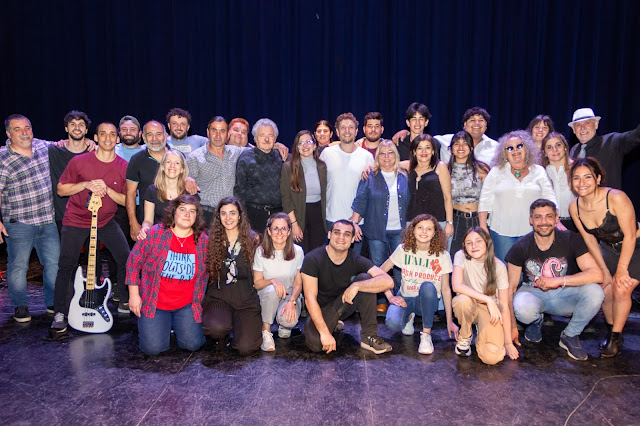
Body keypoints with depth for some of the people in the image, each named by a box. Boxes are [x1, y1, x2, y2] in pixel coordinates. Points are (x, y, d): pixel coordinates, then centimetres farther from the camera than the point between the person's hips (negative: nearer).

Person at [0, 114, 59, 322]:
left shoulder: (43, 146, 5)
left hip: (48, 221, 5)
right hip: (19, 223, -4)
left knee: (54, 263, 8)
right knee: (18, 266, 4)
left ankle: (53, 303, 23)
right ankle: (20, 306, 22)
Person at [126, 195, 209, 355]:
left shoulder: (203, 241, -3)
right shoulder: (154, 234, -10)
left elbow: (205, 274, 10)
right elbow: (133, 262, -2)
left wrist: (199, 301, 9)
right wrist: (134, 295, -4)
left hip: (186, 305, 2)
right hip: (154, 304, -2)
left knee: (193, 344, -9)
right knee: (153, 348, -11)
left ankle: (176, 324, 23)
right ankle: (147, 325, 23)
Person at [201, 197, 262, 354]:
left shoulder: (252, 239, 4)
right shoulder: (211, 239, 4)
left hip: (246, 298, 0)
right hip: (218, 296, 0)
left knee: (246, 347, -18)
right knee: (218, 328, -33)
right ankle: (222, 336, 6)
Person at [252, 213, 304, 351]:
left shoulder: (297, 251, -7)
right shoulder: (261, 251, -8)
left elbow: (298, 283, -4)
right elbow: (257, 283, -5)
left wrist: (292, 302, -23)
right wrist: (273, 281, -26)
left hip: (290, 295, 0)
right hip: (266, 296, 0)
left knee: (289, 320, -32)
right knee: (271, 290, -37)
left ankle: (284, 325, 8)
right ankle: (266, 331, -17)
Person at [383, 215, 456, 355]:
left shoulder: (442, 255, -7)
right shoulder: (403, 249, -6)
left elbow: (445, 289, -5)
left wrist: (450, 321, -5)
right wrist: (390, 296, -14)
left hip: (428, 301, -1)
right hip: (405, 299, 1)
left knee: (428, 286, -37)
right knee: (392, 323, -31)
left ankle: (426, 334, -17)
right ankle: (408, 317, 8)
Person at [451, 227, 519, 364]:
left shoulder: (498, 266, -12)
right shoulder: (461, 256, -13)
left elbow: (504, 306, -10)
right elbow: (456, 285, -27)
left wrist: (508, 342, -11)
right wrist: (487, 299, -32)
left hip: (490, 309, 0)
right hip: (468, 306, 0)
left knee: (491, 357, -23)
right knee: (463, 300, -38)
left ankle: (481, 332, 13)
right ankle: (465, 336, -6)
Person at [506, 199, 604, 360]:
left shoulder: (571, 240, -12)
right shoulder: (521, 247, -12)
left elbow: (597, 274, -22)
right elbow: (510, 288, -9)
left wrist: (558, 281, -28)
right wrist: (512, 326, -13)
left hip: (564, 295, 1)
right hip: (533, 293, -1)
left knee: (595, 292, -30)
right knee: (523, 309, -37)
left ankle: (570, 336, -3)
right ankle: (536, 320, 6)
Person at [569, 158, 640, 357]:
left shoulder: (616, 198, -30)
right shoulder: (574, 208, -14)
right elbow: (590, 240, -3)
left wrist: (621, 269, -17)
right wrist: (604, 270, -5)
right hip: (609, 248, 5)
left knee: (621, 290, -15)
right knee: (605, 290, -5)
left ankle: (616, 338, 4)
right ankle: (611, 330, 21)